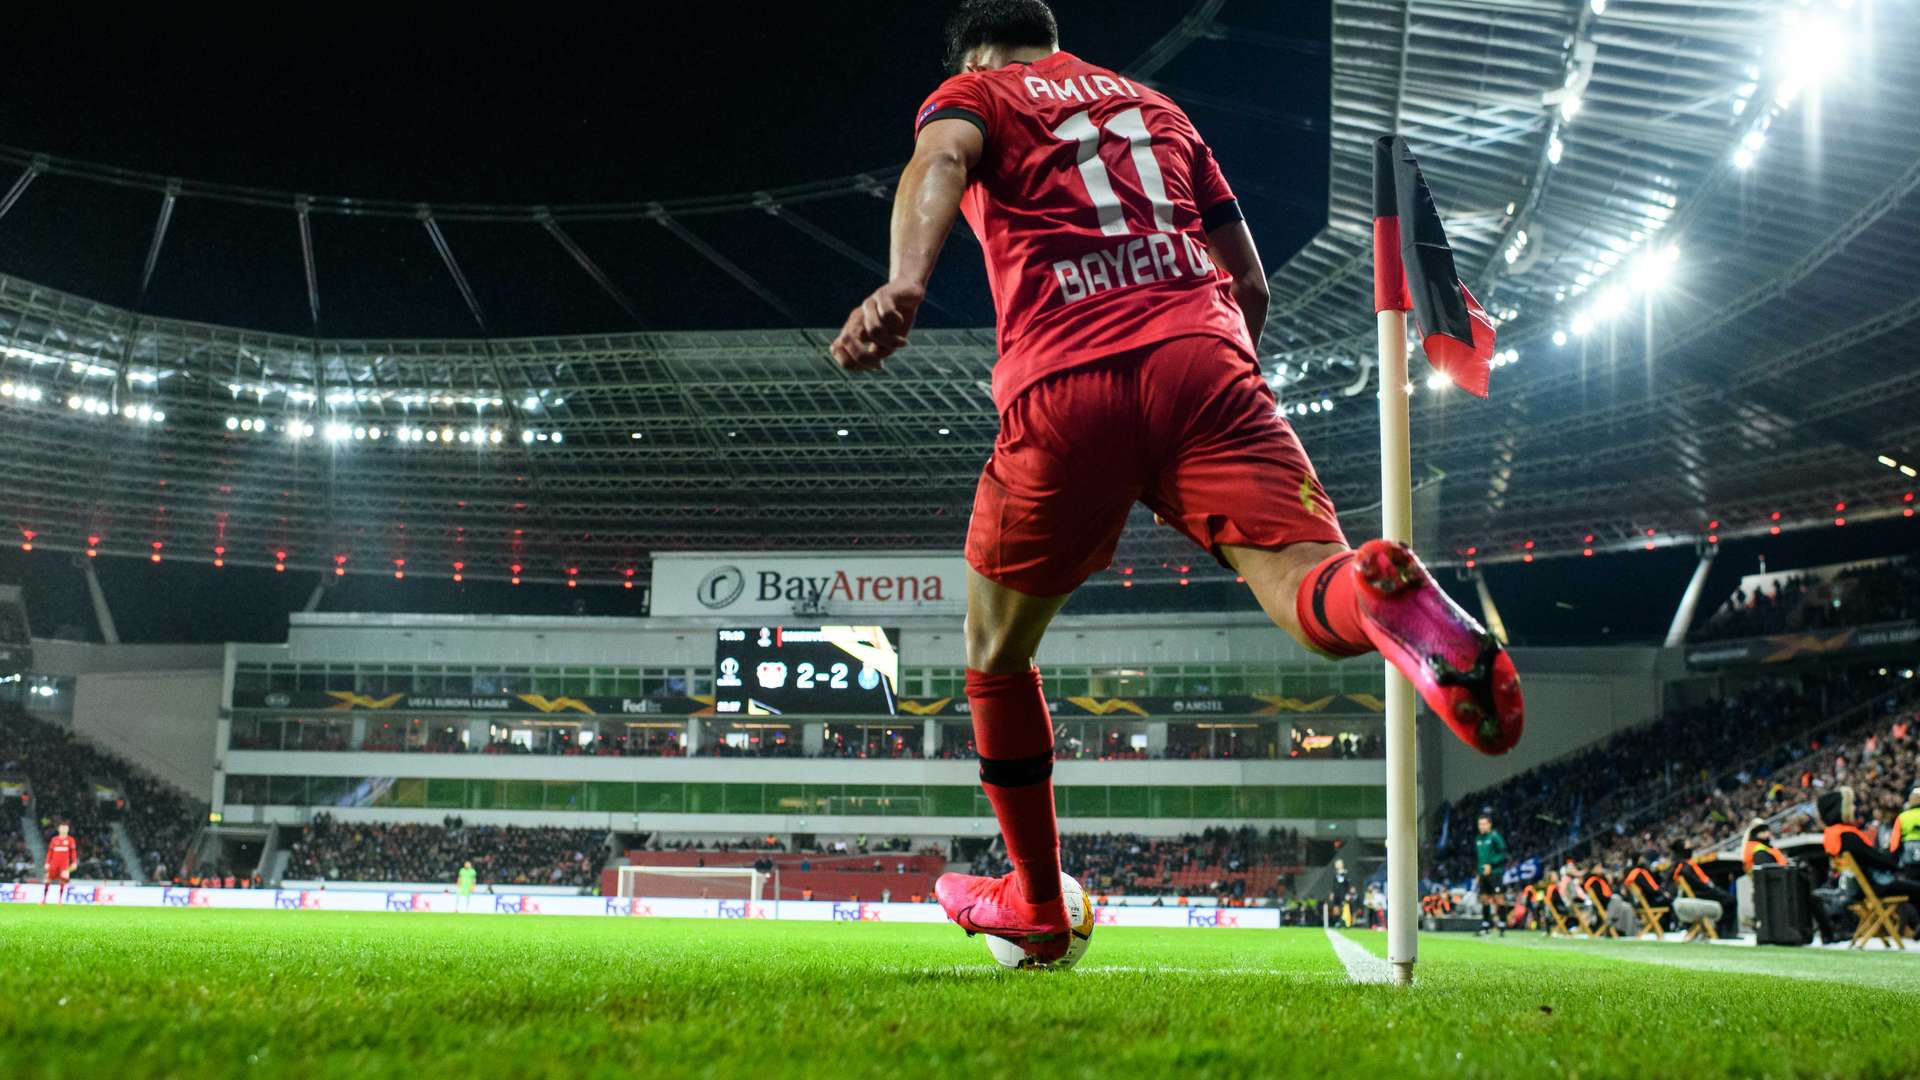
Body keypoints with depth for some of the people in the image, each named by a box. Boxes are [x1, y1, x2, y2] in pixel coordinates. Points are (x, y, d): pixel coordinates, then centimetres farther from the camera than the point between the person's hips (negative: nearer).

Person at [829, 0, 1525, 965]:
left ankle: (1037, 907, 28)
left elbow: (940, 161, -8)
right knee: (1315, 604, -12)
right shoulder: (1156, 106, 32)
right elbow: (1251, 286, 31)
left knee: (995, 656, 19)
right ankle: (1377, 588, -50)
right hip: (1203, 359, 3)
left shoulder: (970, 93, 19)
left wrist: (903, 284, -27)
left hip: (1063, 387, -2)